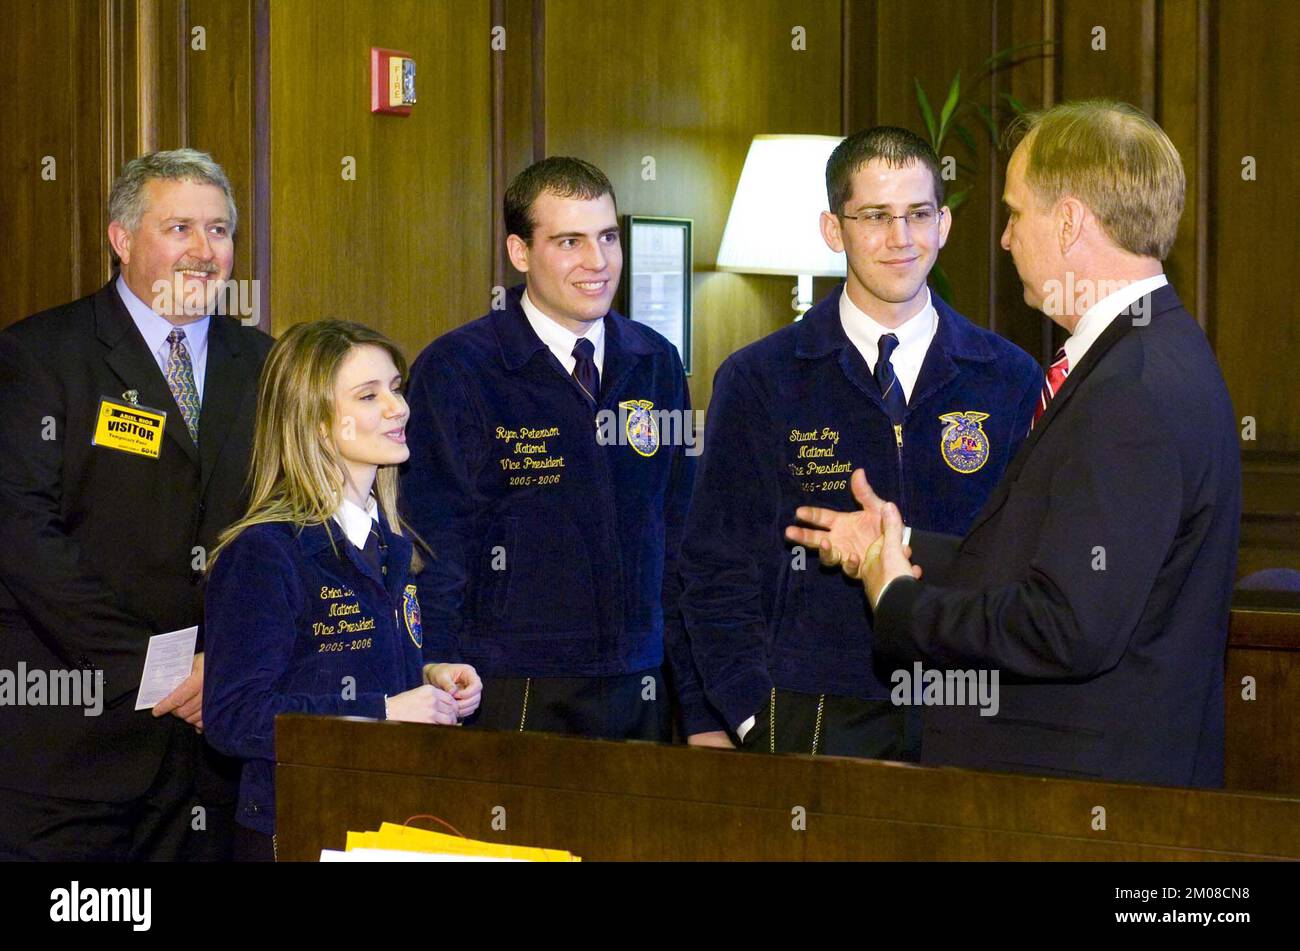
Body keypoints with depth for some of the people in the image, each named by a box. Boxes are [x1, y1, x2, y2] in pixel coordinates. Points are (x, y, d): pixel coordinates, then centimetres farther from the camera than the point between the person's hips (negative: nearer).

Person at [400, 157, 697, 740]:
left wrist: (695, 693, 8)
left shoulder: (656, 363, 9)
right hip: (511, 698, -4)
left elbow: (677, 539, 13)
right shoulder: (454, 370, -6)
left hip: (640, 692, 4)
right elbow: (436, 557, -6)